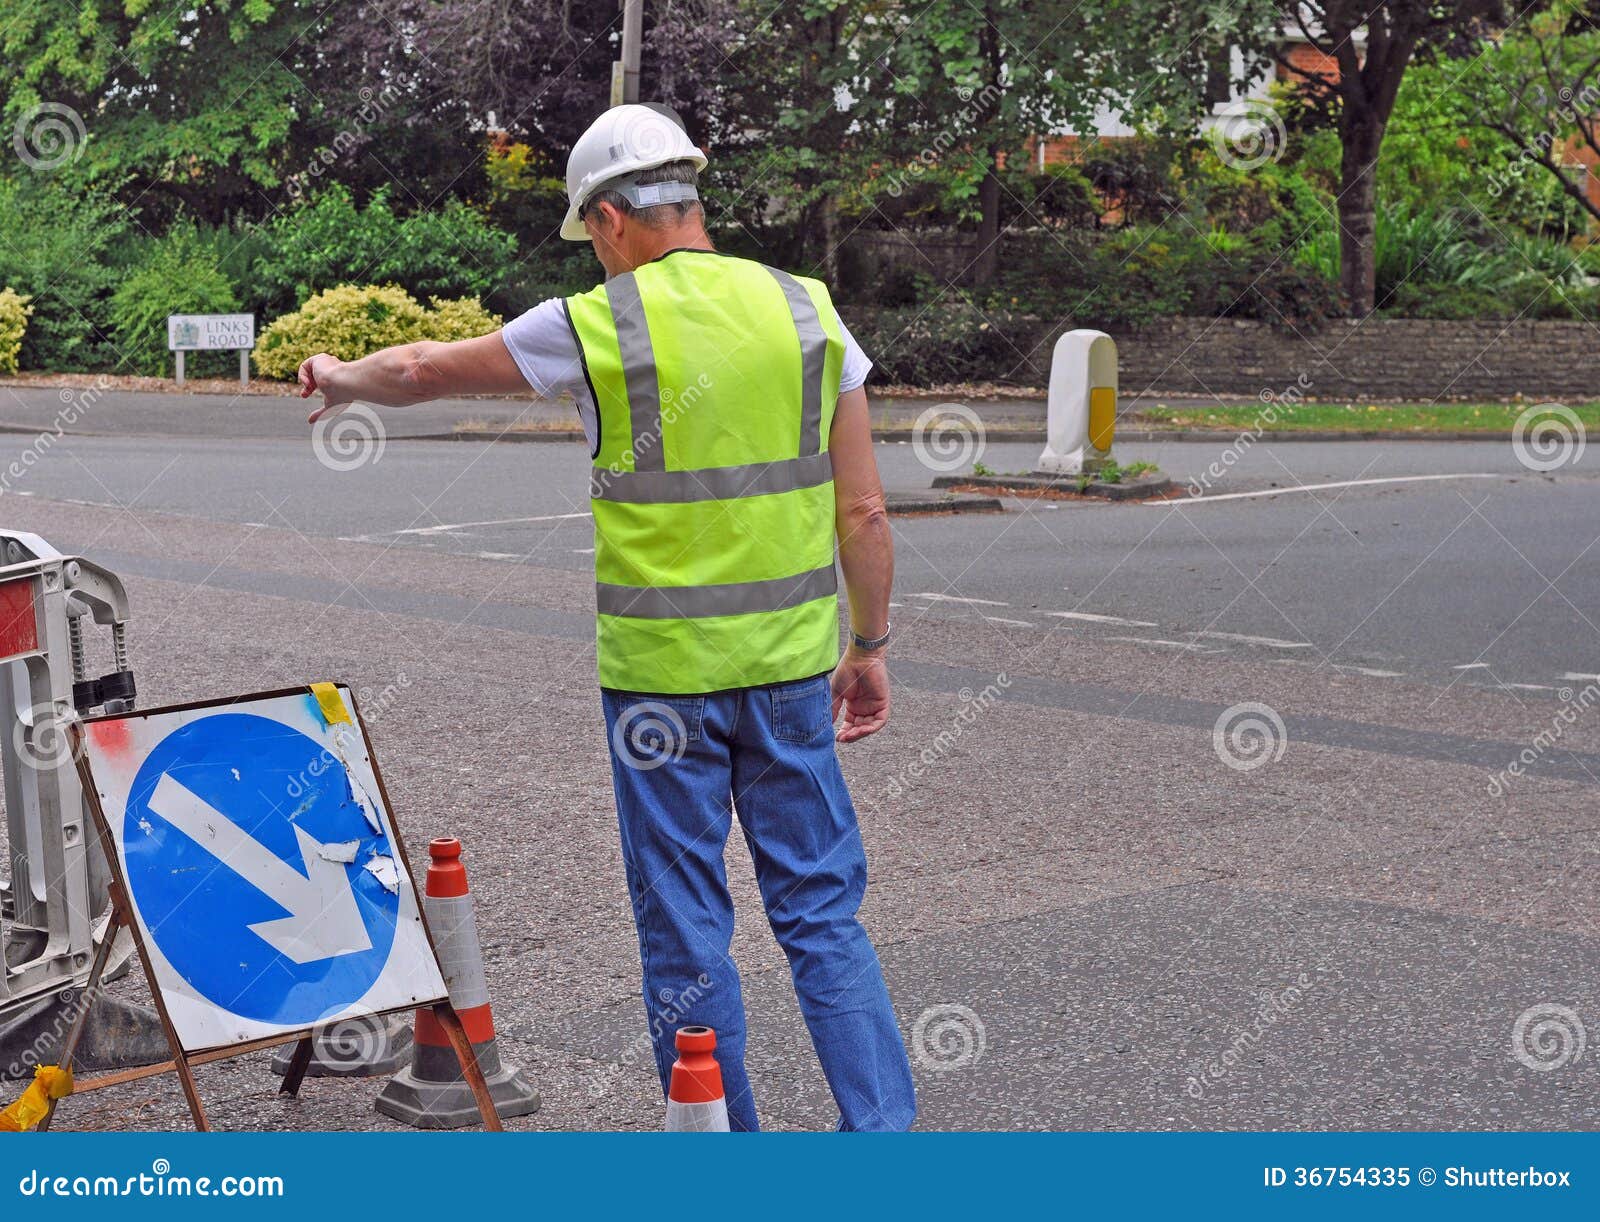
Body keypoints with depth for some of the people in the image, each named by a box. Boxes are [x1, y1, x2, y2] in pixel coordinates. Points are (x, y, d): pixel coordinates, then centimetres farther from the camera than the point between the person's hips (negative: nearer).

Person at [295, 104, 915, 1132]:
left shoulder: (600, 325, -7)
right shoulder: (807, 311, 2)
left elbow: (424, 371, 9)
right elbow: (865, 512, 3)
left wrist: (344, 379, 29)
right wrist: (869, 645, 14)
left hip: (659, 670, -3)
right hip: (790, 661, 3)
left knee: (685, 929, 8)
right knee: (822, 911, 12)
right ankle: (883, 1131, 9)